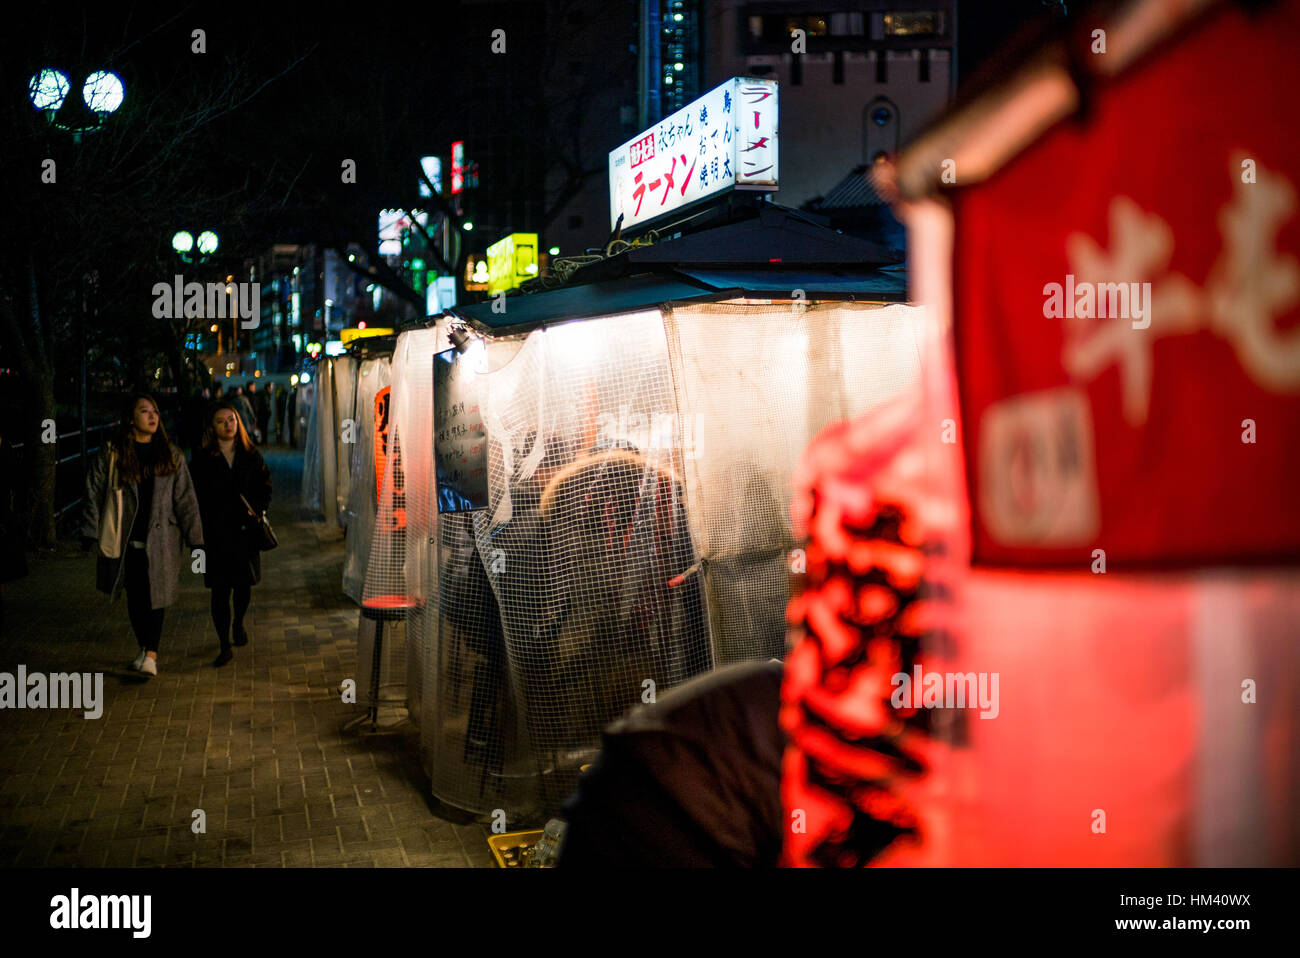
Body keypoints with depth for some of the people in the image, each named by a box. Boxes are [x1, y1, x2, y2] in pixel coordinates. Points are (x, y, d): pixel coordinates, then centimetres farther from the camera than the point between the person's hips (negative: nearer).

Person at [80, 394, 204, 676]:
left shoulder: (170, 455, 7)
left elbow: (185, 499, 7)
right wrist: (90, 533, -2)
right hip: (126, 541, 0)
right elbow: (94, 493, 4)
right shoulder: (112, 454, 2)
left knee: (155, 596, -6)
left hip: (160, 540, 0)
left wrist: (195, 539, 4)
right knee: (135, 597, 6)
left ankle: (151, 654, -7)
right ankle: (145, 649, 20)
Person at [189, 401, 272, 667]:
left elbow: (265, 489, 9)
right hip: (216, 534, -2)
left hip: (245, 532, 2)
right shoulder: (202, 460, -1)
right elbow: (197, 498, -2)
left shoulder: (252, 456, 6)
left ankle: (238, 624, 42)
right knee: (220, 590, -3)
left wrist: (257, 511, -9)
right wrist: (200, 532, -11)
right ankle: (225, 646, 2)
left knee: (244, 584, 13)